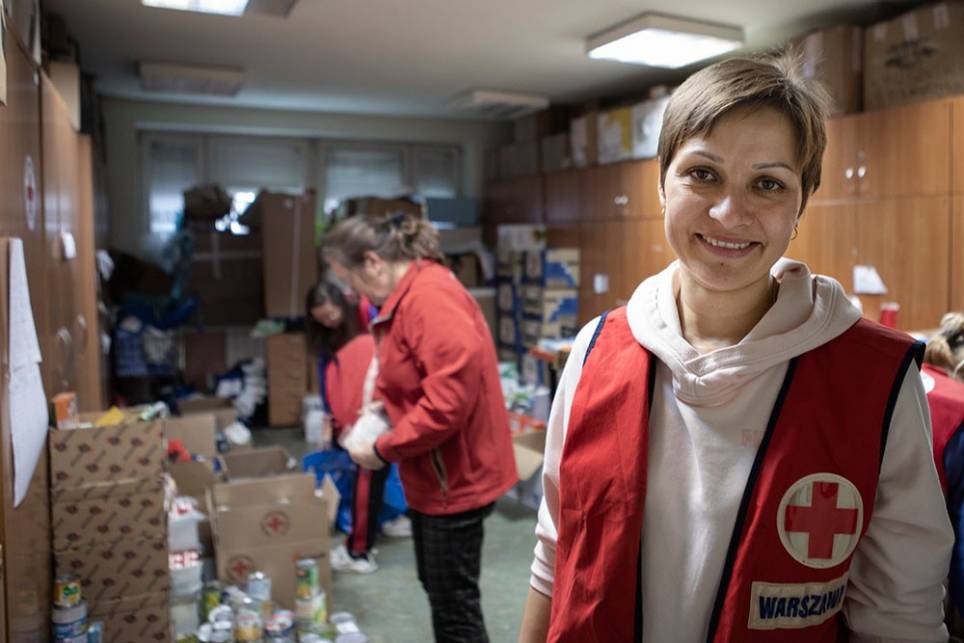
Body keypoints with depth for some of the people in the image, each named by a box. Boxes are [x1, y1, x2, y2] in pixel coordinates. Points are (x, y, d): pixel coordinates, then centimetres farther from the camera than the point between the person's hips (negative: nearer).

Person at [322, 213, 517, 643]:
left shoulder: (432, 299, -25)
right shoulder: (408, 296, 9)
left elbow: (449, 400, -30)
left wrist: (383, 449, -19)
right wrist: (381, 409, 2)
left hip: (454, 476, -10)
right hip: (433, 473, 10)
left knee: (454, 605, 6)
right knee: (438, 591, 24)